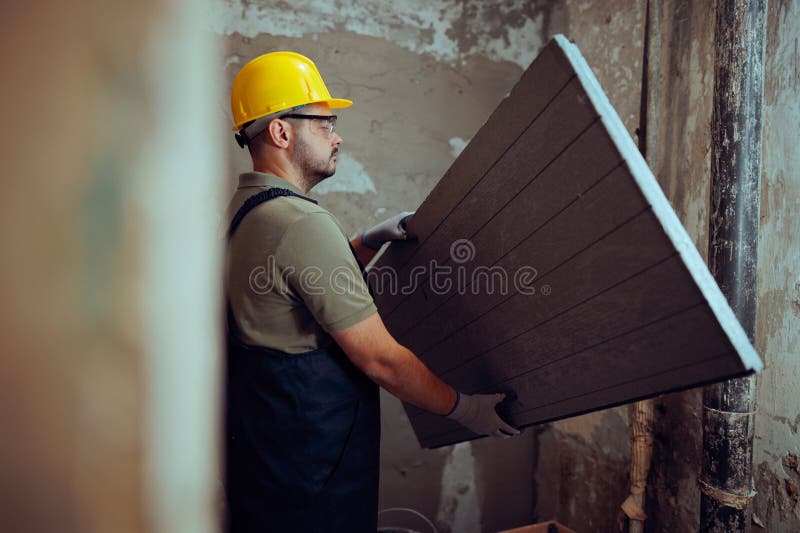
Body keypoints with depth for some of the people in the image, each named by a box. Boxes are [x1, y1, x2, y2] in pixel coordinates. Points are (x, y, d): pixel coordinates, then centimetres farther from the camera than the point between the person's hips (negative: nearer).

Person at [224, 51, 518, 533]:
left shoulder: (242, 211, 6)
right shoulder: (302, 222, -25)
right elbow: (380, 358, -23)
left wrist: (370, 242, 6)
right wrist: (464, 408, -10)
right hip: (310, 462, -9)